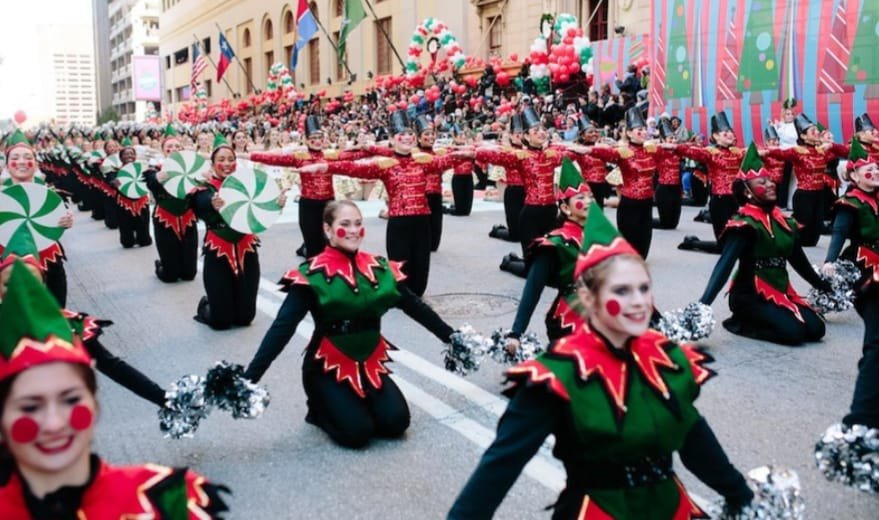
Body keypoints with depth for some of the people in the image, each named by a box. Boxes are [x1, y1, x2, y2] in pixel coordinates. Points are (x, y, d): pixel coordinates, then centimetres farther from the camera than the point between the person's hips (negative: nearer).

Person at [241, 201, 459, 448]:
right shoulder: (312, 275, -14)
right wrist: (249, 378, -28)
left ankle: (355, 404, 20)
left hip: (370, 365, 4)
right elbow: (283, 326, -19)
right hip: (329, 367, -4)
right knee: (357, 432, -18)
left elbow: (416, 307, 10)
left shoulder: (380, 269, 0)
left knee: (396, 423, -11)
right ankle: (321, 408, 14)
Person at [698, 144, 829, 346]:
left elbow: (798, 259, 20)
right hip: (750, 295, -8)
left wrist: (824, 287, 26)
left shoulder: (781, 219, 8)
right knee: (793, 332, -22)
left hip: (780, 291, 8)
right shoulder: (745, 223, -15)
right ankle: (739, 322, -2)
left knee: (815, 329, -5)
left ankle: (755, 320, 10)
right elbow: (725, 264, -27)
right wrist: (703, 304, -38)